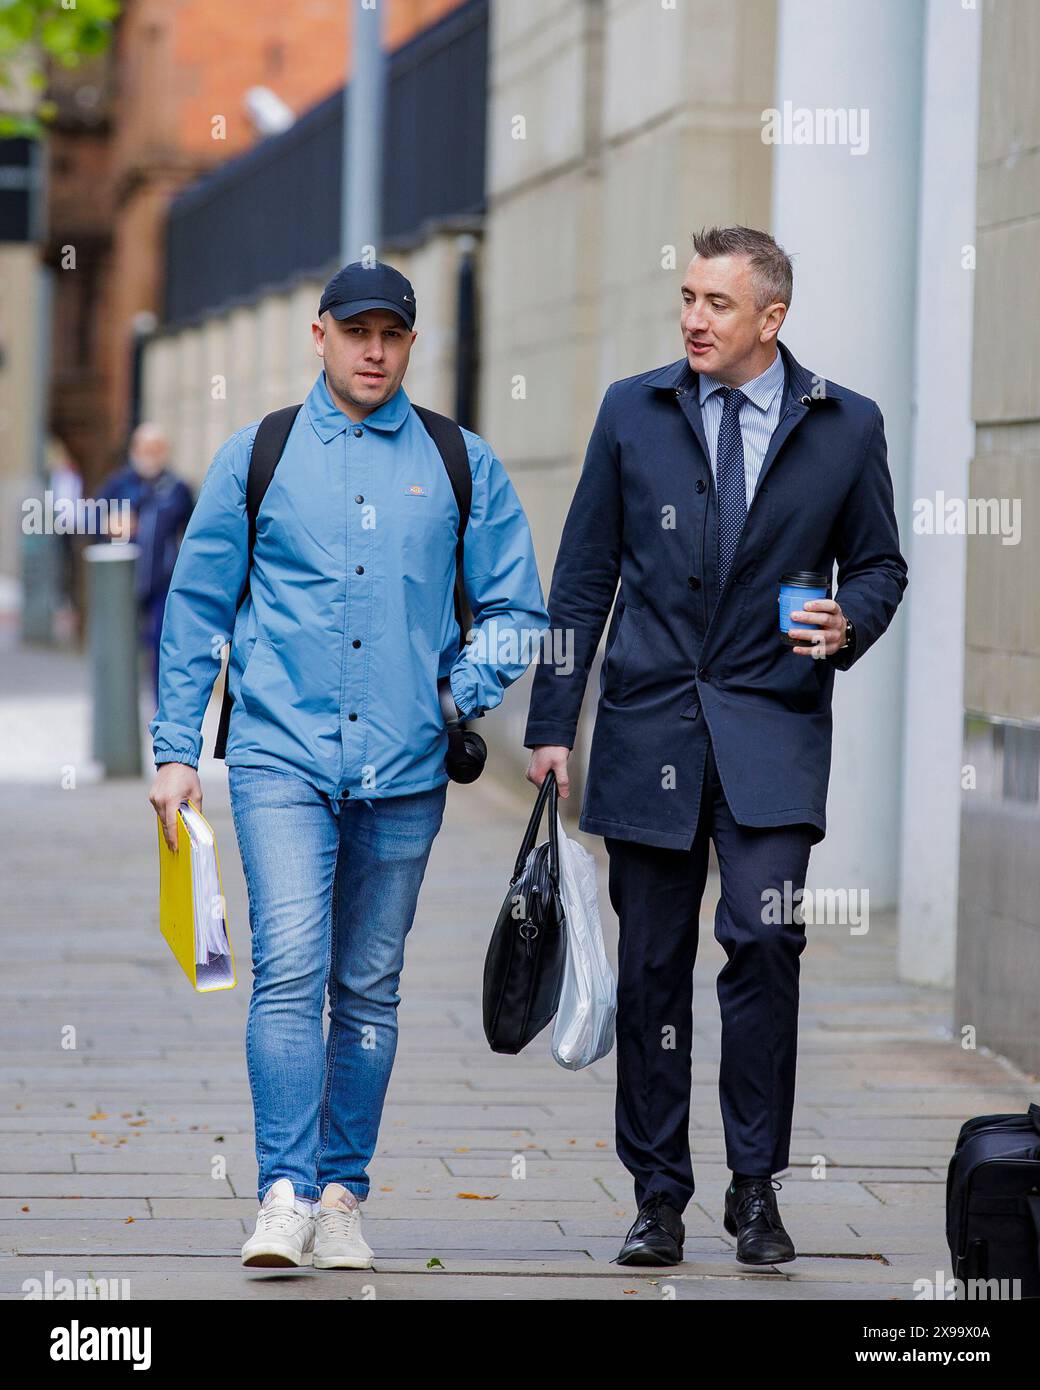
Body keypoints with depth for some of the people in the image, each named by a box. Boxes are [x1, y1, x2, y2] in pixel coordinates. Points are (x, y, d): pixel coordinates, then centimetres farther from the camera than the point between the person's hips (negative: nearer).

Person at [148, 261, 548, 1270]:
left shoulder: (459, 465, 8)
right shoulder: (257, 457, 6)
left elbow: (514, 606, 13)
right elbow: (195, 610, 9)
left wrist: (470, 687, -4)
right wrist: (176, 750, 5)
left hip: (403, 768, 2)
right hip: (281, 758, -2)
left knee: (369, 988, 6)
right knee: (290, 969, -15)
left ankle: (342, 1197, 15)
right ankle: (284, 1196, -15)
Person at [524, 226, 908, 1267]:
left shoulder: (845, 426, 4)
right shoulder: (633, 412, 6)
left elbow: (878, 564, 13)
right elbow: (584, 576, 8)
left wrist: (849, 623, -10)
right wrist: (552, 722, 5)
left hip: (771, 726, -1)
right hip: (649, 726, 2)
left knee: (765, 939, -15)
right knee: (652, 965, 4)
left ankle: (756, 1189, -3)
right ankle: (658, 1196, 14)